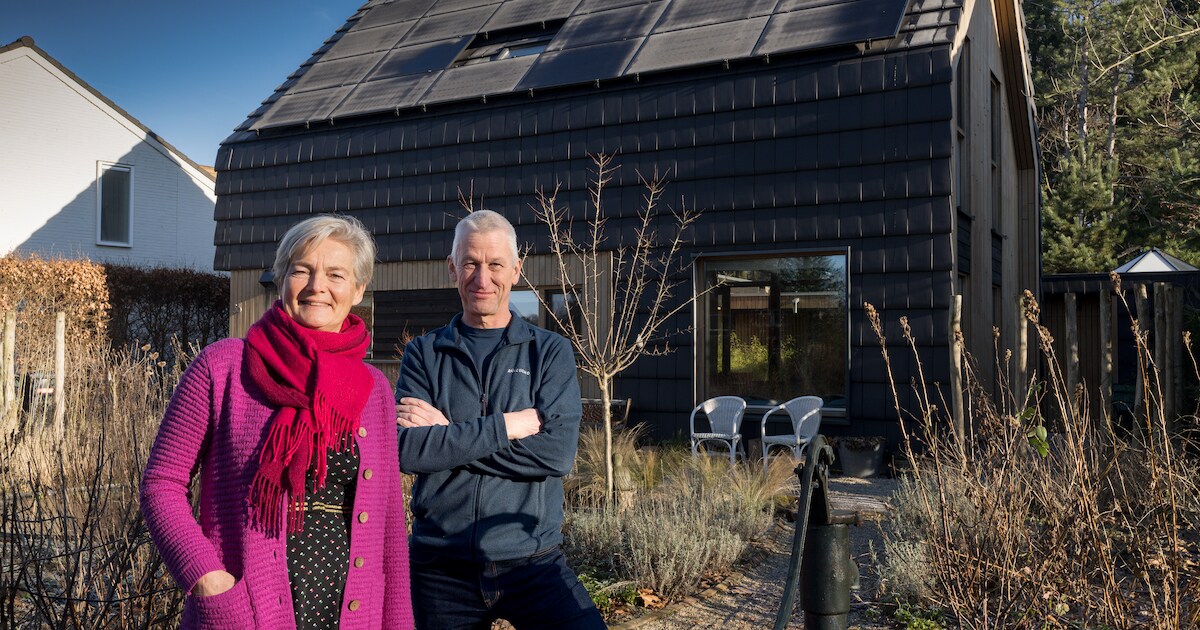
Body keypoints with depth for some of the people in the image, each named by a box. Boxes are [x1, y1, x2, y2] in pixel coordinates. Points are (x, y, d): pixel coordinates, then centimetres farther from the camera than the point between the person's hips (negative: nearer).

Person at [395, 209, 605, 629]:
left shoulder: (550, 352, 2)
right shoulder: (424, 354, 5)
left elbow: (558, 452, -12)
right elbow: (407, 450, -10)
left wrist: (447, 434, -11)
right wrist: (508, 425, -14)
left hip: (530, 561, -1)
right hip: (439, 566, 2)